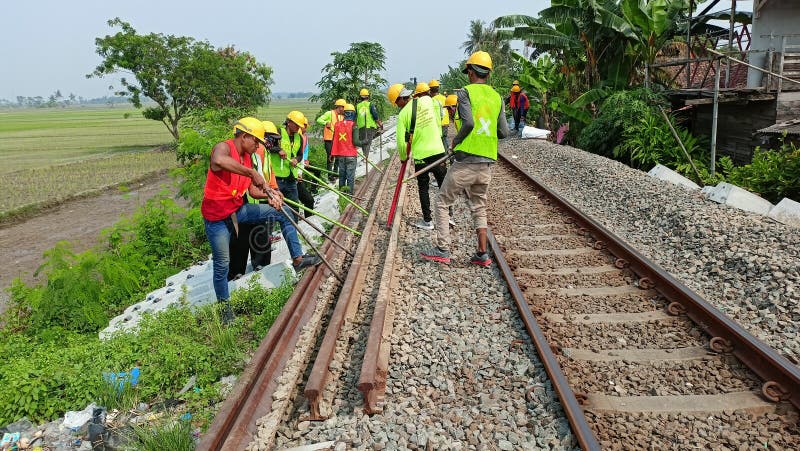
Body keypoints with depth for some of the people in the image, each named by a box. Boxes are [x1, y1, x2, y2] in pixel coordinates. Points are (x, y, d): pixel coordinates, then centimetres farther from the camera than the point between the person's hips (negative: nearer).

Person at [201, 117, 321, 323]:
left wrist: (270, 195, -16)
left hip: (238, 209, 8)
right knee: (222, 263, 1)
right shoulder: (223, 147, -17)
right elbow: (219, 161, -45)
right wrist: (252, 173, -43)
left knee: (283, 213, 4)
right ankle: (224, 305, 21)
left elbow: (252, 190, 5)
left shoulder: (247, 158, 7)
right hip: (217, 217, -8)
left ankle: (297, 258, 9)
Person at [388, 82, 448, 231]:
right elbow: (438, 121, 5)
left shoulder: (403, 114, -8)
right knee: (444, 185, 11)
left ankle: (427, 221, 14)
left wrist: (403, 157, 9)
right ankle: (447, 216, 17)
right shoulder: (428, 100, 0)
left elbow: (401, 140, -6)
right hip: (438, 150, 3)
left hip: (421, 155, -2)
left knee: (423, 188, 11)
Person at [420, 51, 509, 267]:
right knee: (479, 208, 17)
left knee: (443, 202, 8)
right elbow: (504, 132, 7)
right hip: (487, 163, 6)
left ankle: (442, 250, 6)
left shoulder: (465, 92, -5)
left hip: (465, 161, -6)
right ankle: (482, 254, 13)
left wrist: (456, 140, -3)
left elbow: (468, 123, -19)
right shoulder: (497, 97, 11)